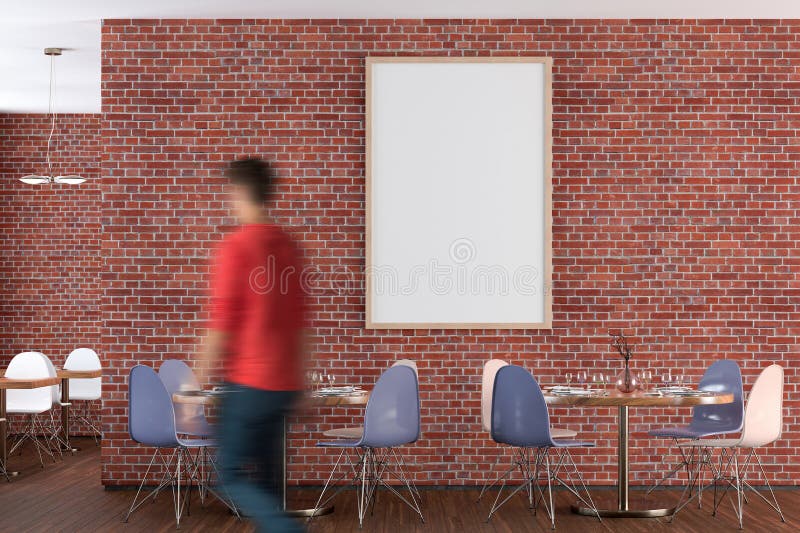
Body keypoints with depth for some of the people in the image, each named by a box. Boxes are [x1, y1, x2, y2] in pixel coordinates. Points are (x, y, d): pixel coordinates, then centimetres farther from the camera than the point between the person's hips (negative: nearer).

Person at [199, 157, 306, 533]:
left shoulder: (236, 246, -13)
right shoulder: (287, 246, 9)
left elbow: (221, 326, -15)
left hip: (248, 382, -7)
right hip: (285, 383, 7)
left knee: (234, 477, 3)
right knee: (266, 480, 14)